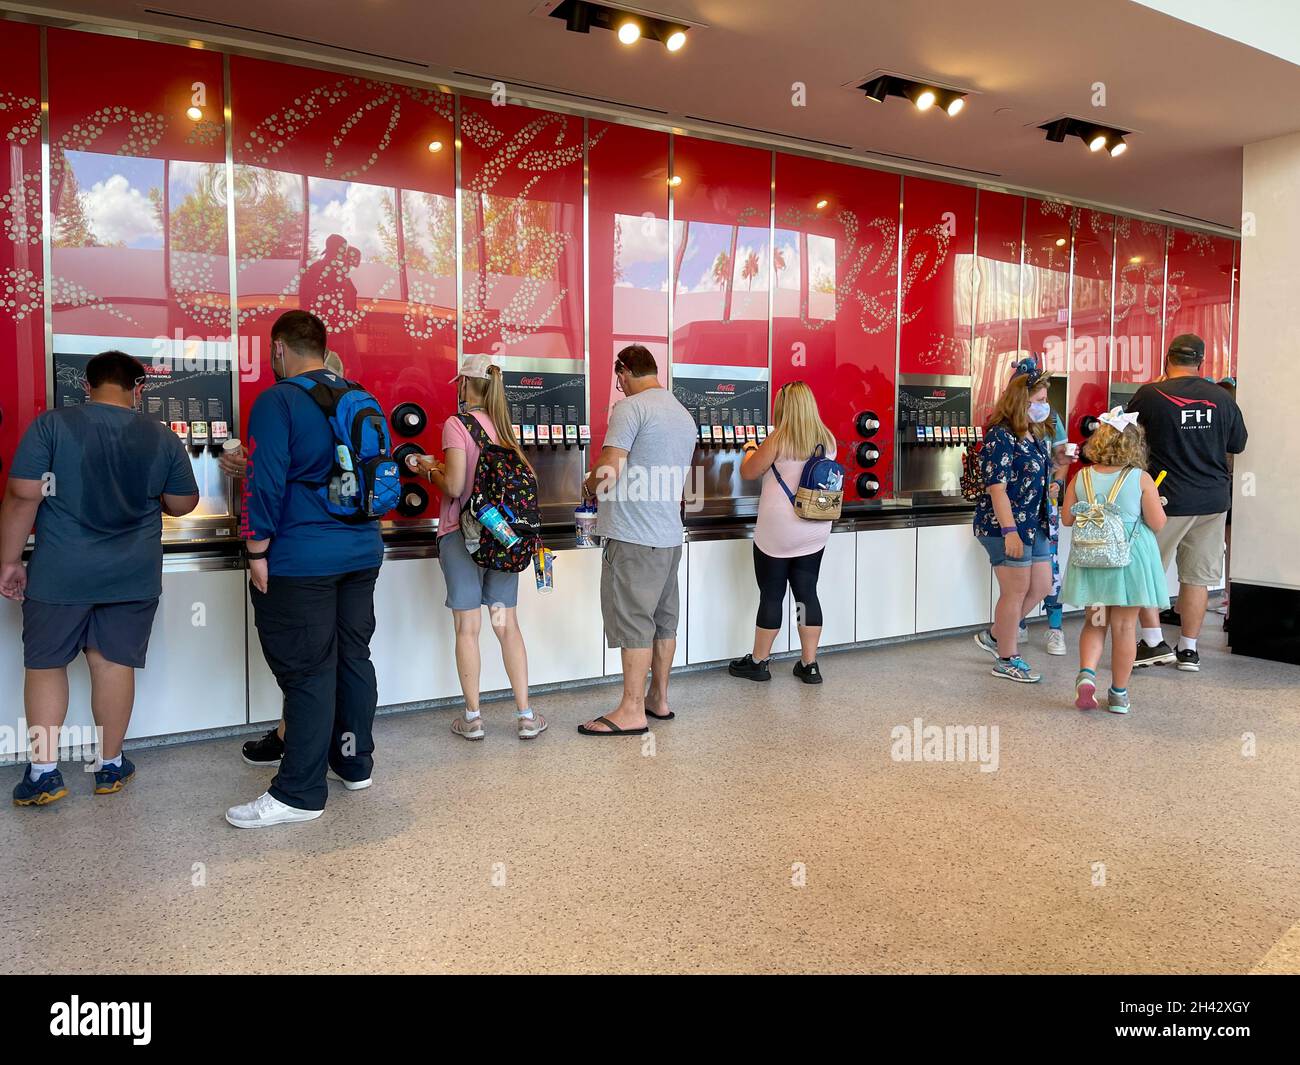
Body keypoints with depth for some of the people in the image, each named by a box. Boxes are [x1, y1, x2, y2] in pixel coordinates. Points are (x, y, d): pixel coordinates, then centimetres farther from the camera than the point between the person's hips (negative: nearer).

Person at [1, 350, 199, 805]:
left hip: (60, 574, -1)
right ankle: (110, 766, 19)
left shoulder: (51, 424, -7)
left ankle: (44, 772, 14)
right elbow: (183, 504, 7)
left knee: (45, 664, 12)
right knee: (114, 662, 9)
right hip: (133, 576, 2)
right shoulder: (162, 437, -1)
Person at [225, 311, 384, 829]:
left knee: (307, 673, -4)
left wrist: (257, 553, -9)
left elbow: (265, 484, -16)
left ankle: (299, 793, 4)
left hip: (301, 561, -7)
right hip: (362, 552, 7)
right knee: (354, 657, 15)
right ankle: (355, 762, 28)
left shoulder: (277, 402, -11)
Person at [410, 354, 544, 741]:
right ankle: (525, 715, 12)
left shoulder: (457, 424, -10)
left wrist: (430, 470, 6)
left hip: (462, 535, -5)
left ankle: (472, 717, 11)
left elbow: (454, 486, -17)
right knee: (507, 624, 9)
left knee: (467, 628, 3)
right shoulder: (503, 426, 8)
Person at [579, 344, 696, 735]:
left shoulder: (631, 408, -10)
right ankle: (659, 699, 24)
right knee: (664, 619, 14)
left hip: (634, 536, -9)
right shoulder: (685, 416, 17)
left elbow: (608, 472, -17)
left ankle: (632, 711, 1)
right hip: (671, 534, 9)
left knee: (633, 622, -4)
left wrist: (589, 487, 5)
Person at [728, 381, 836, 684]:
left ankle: (758, 662, 16)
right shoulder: (828, 439, 4)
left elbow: (748, 472, -4)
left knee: (771, 595, 4)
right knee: (807, 593, 9)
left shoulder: (778, 440, -12)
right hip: (815, 531, 5)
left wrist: (750, 449, 17)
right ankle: (809, 665, 13)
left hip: (777, 531, -5)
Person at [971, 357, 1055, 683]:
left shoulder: (1036, 435, 12)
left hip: (1034, 525, 10)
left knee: (1041, 586, 14)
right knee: (1016, 591, -1)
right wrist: (1010, 531, -24)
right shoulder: (1000, 436, -16)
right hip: (1007, 526, -9)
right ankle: (1007, 660, 13)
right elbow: (996, 487, -21)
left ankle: (995, 636, 29)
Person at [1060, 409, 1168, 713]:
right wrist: (1148, 506, 9)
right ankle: (1119, 694, 17)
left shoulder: (1081, 478, -3)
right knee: (1124, 626, 8)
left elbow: (1067, 518, 3)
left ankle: (1087, 672, -7)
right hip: (1130, 560, -2)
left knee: (1095, 622, 16)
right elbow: (1158, 524, -9)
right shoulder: (1141, 479, -11)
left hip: (1092, 560, 2)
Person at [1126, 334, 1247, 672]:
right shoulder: (1222, 398, 1)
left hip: (1167, 500, -3)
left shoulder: (1150, 395, -10)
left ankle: (1154, 642, 6)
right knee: (1198, 576, 10)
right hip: (1213, 500, 4)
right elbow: (1238, 445, 12)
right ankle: (1189, 650, 16)